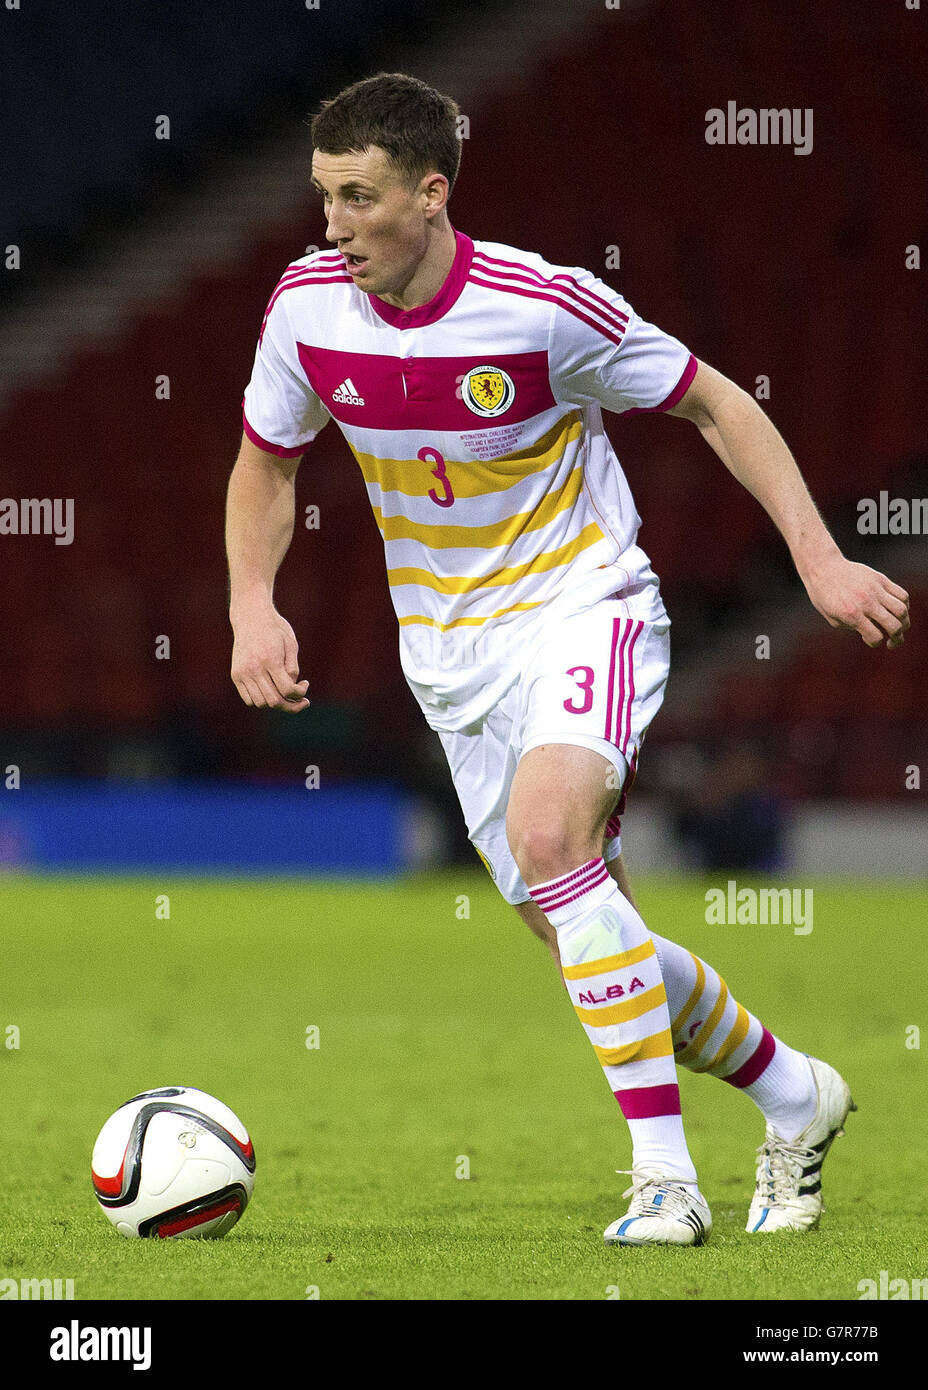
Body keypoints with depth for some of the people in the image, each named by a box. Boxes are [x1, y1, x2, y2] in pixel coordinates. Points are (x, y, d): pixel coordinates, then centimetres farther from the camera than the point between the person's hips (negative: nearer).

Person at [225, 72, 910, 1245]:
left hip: (582, 607, -5)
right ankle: (790, 1094, 32)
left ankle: (664, 1176, -28)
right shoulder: (308, 306, -9)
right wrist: (253, 607, -6)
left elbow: (716, 406, -7)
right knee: (577, 931, 7)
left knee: (546, 836, -31)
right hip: (448, 650, 6)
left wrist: (818, 558, -12)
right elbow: (265, 465, 10)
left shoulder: (545, 306, -21)